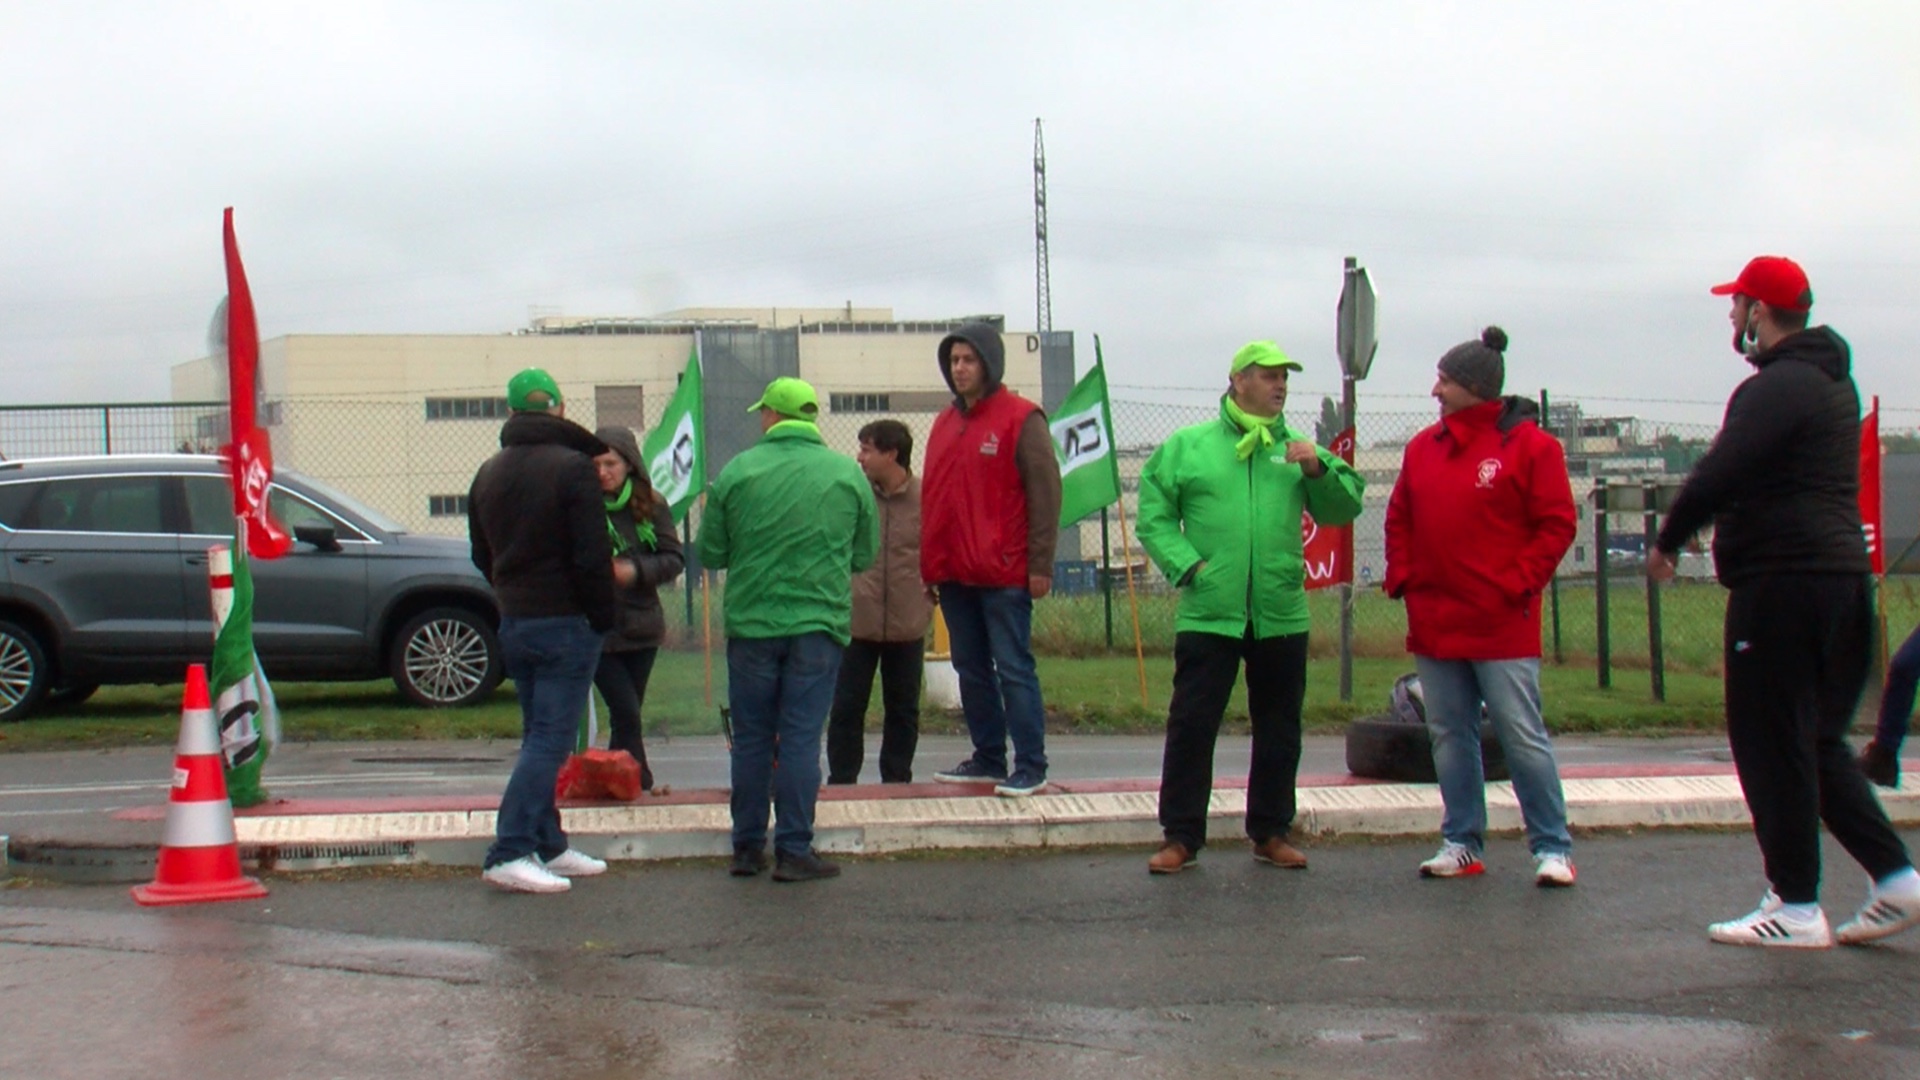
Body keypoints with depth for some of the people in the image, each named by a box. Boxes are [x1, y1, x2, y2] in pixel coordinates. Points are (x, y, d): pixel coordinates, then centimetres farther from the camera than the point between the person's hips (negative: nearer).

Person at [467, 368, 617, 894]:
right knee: (549, 740, -7)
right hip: (564, 623, -7)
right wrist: (602, 616, -7)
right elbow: (593, 558, -17)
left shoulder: (488, 473, 12)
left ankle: (547, 846, 18)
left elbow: (482, 555, 17)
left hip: (513, 622, 8)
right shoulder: (573, 467, -13)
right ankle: (509, 852, -13)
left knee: (539, 736, 15)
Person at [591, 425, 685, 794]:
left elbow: (674, 559, -1)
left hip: (642, 626, 3)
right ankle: (641, 784, 0)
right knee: (626, 713, -9)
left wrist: (636, 570, -17)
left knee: (627, 715, 10)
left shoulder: (651, 506, 2)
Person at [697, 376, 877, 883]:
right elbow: (864, 556, 8)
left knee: (750, 739, 10)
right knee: (801, 739, 2)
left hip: (751, 622, 0)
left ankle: (748, 848, 15)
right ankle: (794, 851, 1)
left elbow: (709, 554, 2)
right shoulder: (848, 474, 1)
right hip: (818, 624, 0)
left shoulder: (736, 472, -3)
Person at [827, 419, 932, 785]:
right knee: (847, 707, 3)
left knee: (903, 710, 10)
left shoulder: (926, 497, -4)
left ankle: (897, 782, 21)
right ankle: (841, 781, 13)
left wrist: (929, 596, 0)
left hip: (907, 624, 0)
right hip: (855, 621, 0)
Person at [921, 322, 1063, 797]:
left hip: (1004, 574, -7)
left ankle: (1031, 766, 0)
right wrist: (930, 563, 13)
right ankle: (988, 758, 21)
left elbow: (1045, 492, -8)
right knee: (971, 668, 12)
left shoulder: (1021, 418, -5)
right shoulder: (945, 423, 15)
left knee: (1014, 668, -5)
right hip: (954, 574, 7)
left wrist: (1040, 564, -13)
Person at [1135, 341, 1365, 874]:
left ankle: (1271, 832, 23)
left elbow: (1345, 508, 5)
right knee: (1191, 726, -2)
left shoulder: (1297, 449, 11)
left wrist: (1318, 469, -12)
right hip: (1208, 615, -3)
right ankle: (1181, 836, 7)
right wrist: (1186, 564, -10)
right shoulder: (1187, 446, 4)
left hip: (1282, 616, 3)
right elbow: (1153, 516, 3)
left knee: (1279, 730, 10)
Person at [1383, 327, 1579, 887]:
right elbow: (1399, 521, 18)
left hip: (1502, 625, -6)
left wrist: (1516, 586, -12)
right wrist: (1401, 579, 5)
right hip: (1433, 625, 6)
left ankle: (1552, 847, 4)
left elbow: (1556, 525, -7)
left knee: (1523, 737, -4)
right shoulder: (1422, 448, 12)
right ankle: (1462, 843, 19)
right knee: (1450, 737, 10)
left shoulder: (1530, 445, -5)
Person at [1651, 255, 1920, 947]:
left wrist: (1667, 541, -8)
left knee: (1770, 743, -2)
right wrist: (1702, 523, 14)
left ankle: (1797, 907, 2)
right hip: (1844, 573, 10)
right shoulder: (1834, 381, 18)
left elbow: (1718, 474, -21)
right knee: (1816, 739, 16)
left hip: (1782, 583, -10)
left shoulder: (1775, 387, -14)